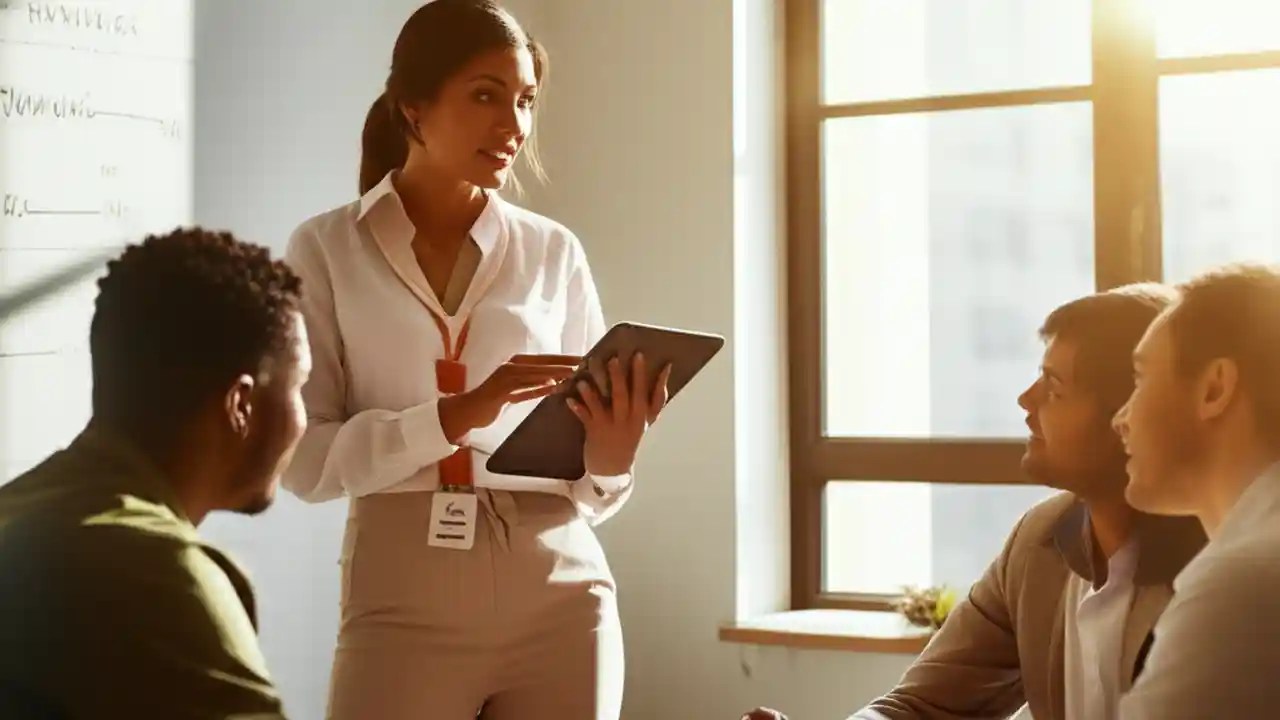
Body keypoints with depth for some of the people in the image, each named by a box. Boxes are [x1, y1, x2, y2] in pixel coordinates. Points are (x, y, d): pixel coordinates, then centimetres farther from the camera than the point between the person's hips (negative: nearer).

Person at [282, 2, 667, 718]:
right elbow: (305, 458, -8)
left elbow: (593, 493, 8)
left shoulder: (555, 252, 6)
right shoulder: (328, 248, 0)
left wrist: (611, 456, -14)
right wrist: (455, 415, -21)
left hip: (559, 597, 2)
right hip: (405, 603, -2)